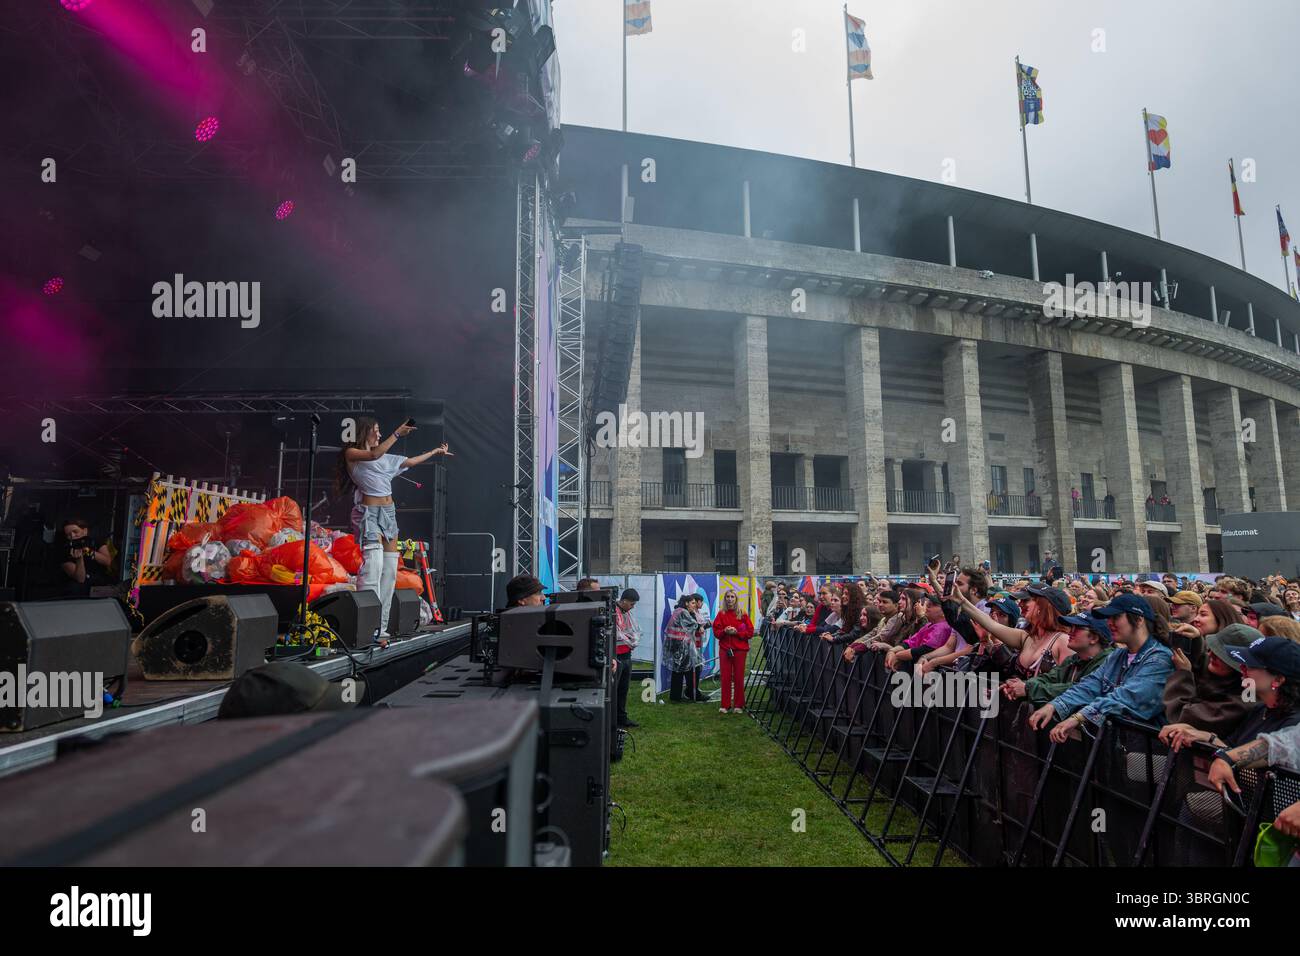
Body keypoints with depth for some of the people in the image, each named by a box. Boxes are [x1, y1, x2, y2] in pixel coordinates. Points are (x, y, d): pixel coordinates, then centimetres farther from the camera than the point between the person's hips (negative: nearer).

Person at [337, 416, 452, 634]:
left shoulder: (384, 458, 19)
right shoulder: (351, 453, 0)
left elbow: (410, 462, 26)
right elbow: (374, 454, -17)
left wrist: (435, 452, 32)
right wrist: (397, 434, -17)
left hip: (388, 513, 8)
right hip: (369, 513, -8)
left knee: (390, 568, 3)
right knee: (373, 563, -20)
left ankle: (381, 626, 6)